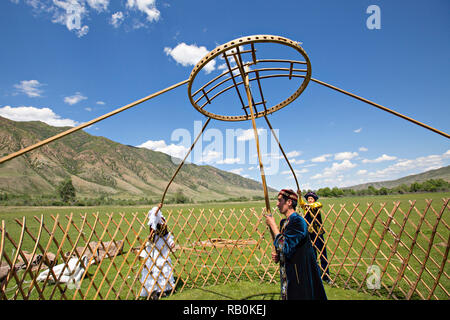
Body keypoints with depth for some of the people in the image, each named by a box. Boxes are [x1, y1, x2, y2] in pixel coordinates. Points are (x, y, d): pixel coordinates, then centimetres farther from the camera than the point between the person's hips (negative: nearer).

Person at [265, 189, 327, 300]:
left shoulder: (298, 221, -21)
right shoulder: (283, 222, 4)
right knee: (288, 296, 17)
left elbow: (285, 247, -26)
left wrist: (273, 225, -21)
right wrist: (278, 256, -2)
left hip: (301, 276, -7)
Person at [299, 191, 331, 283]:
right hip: (309, 233, 1)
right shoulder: (305, 207, 4)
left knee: (322, 254, 4)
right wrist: (299, 196, -33)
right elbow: (301, 203, -16)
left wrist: (310, 205, -31)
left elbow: (320, 205, -20)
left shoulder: (317, 205, 2)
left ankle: (326, 276, 14)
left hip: (318, 233, -1)